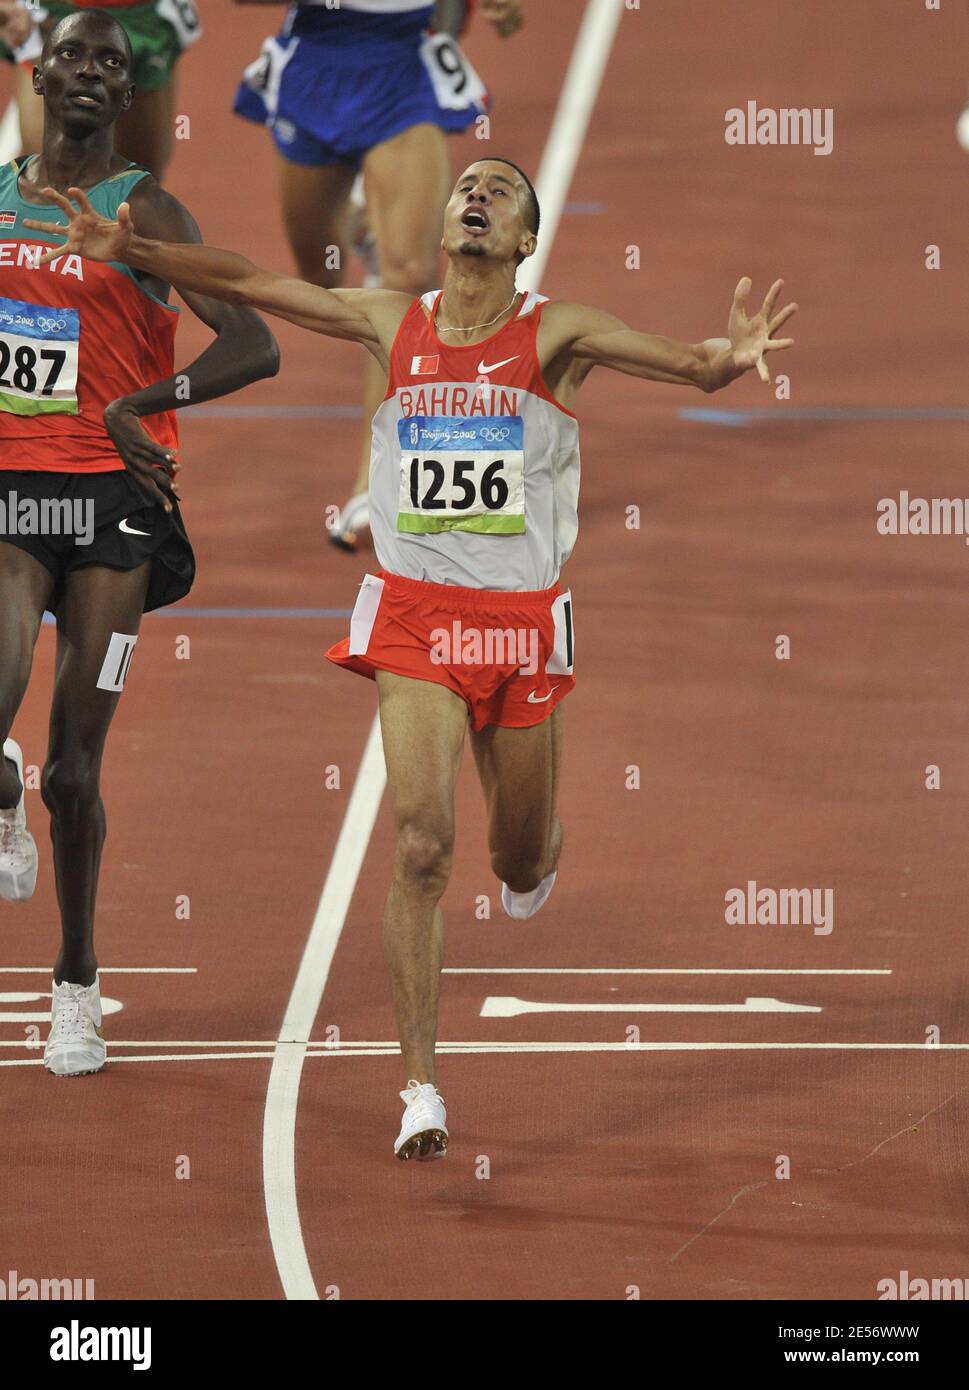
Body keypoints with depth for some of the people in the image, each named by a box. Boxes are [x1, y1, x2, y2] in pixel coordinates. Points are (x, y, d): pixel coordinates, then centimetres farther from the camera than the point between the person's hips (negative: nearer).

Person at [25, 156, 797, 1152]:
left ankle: (534, 858, 56)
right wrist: (131, 252, -8)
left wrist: (726, 361, -44)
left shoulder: (556, 334, -6)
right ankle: (420, 1087, -12)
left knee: (520, 860, 15)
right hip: (414, 618, 0)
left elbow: (681, 362, -21)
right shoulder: (393, 324, 2)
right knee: (422, 844, -15)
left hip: (521, 621, 0)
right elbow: (244, 284, 4)